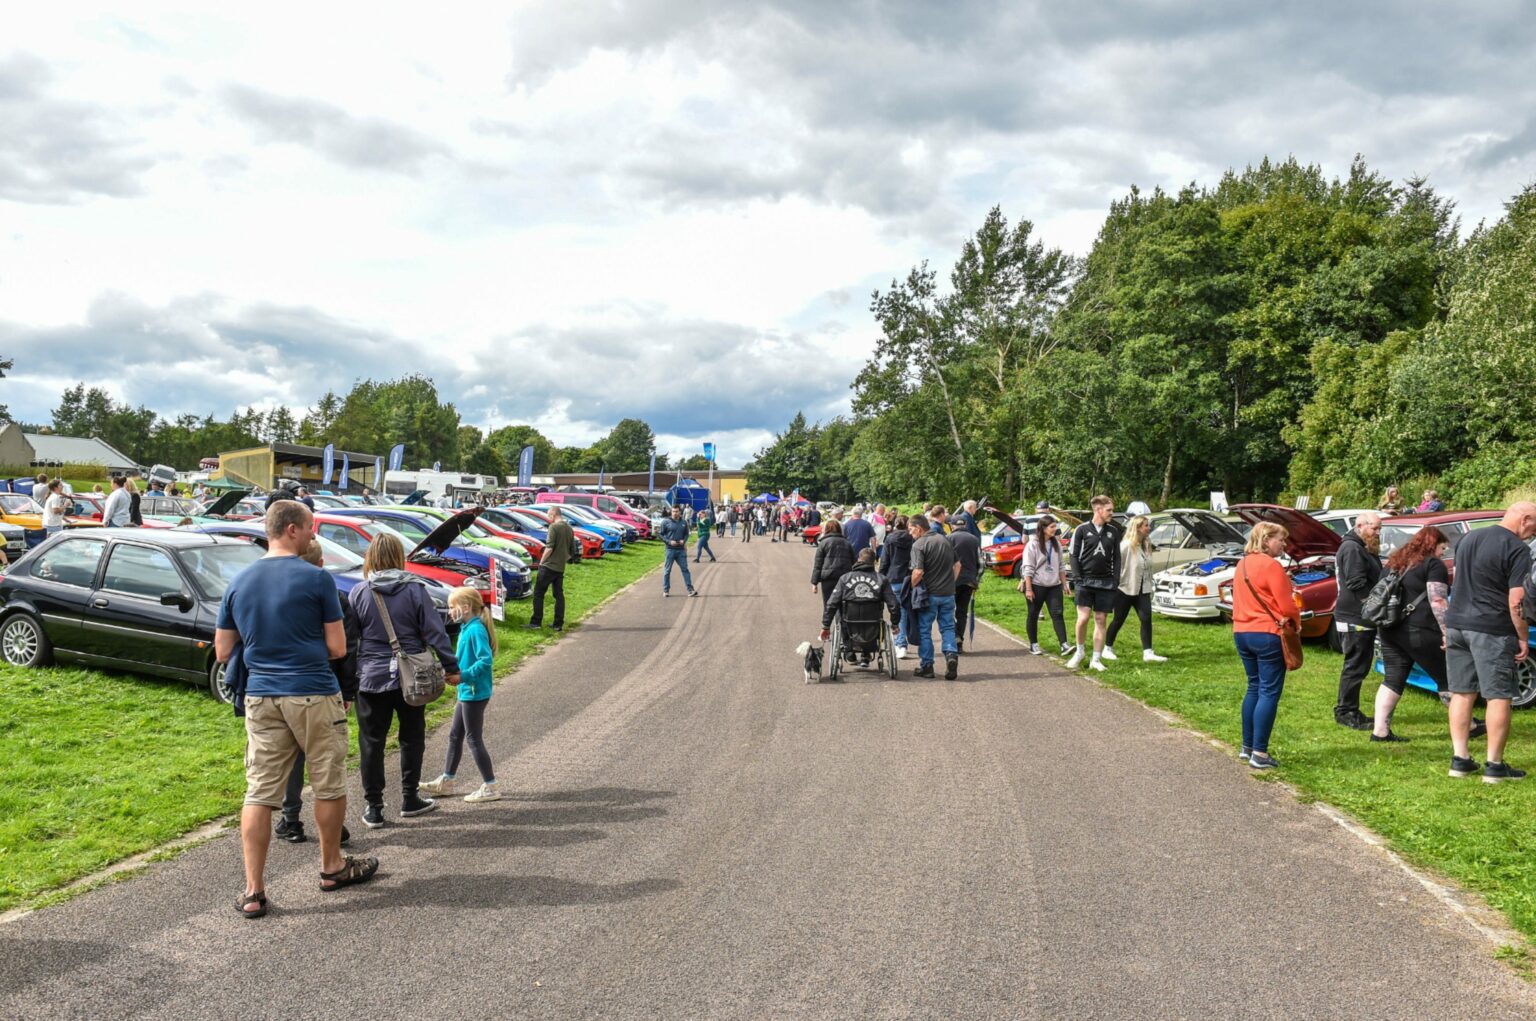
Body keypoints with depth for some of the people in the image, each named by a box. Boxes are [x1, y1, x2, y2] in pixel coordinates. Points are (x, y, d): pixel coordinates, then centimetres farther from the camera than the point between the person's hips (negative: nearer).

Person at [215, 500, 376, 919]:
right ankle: (332, 867, 28)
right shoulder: (317, 579, -10)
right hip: (313, 695, -4)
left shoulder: (238, 582, 5)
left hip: (261, 696, 4)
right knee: (329, 785, 13)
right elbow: (337, 648, -8)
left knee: (259, 793, 6)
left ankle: (253, 891, 7)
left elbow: (222, 652, 9)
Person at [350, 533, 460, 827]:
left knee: (371, 743, 7)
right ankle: (410, 800, 22)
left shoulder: (359, 593, -4)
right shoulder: (415, 590, -5)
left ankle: (373, 808, 9)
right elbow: (434, 632, -5)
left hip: (371, 678, 0)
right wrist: (451, 667, 3)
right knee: (412, 738, 15)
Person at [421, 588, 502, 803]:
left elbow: (486, 660, -29)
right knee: (455, 736, 18)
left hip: (475, 694, -10)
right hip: (467, 693, 10)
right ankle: (446, 782, 31)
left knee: (474, 739, -1)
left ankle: (490, 787, 7)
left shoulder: (475, 630, -20)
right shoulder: (467, 628, 9)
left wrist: (463, 676, -30)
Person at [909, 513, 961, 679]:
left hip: (929, 594, -5)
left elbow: (918, 572, -21)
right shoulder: (945, 539, 8)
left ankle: (926, 666, 11)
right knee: (948, 627, 13)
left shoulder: (919, 544, -13)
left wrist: (912, 587, -5)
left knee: (924, 630, 7)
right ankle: (951, 654, -10)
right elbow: (957, 565, 13)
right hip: (948, 593, 5)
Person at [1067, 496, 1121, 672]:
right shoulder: (1082, 529, -1)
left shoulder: (1113, 531, 9)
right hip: (1085, 581, -3)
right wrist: (1078, 578, -10)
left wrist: (1116, 581, 2)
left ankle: (1096, 659, 11)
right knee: (1083, 618, -12)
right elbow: (1074, 555, -1)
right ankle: (1079, 652, 11)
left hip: (1106, 583, 3)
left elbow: (1116, 558, 11)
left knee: (1101, 620, 4)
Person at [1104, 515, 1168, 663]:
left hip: (1142, 591, 7)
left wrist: (1150, 587, 16)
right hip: (1125, 590, -7)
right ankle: (1107, 648, 20)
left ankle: (1147, 652, -6)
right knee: (1119, 620, 4)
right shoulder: (1126, 545, -17)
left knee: (1146, 619, -5)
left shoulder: (1146, 546, 8)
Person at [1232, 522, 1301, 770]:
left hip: (1242, 632, 8)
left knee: (1254, 688, 17)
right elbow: (1287, 605, -14)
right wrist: (1296, 623, 5)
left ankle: (1247, 747, 20)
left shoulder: (1242, 564, 11)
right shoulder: (1271, 566, -14)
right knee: (1269, 692, -3)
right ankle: (1259, 753, -4)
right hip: (1268, 634, -8)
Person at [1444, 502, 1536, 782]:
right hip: (1492, 631, -7)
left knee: (1462, 693, 11)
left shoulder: (1469, 538, 13)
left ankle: (1460, 759, 13)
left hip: (1457, 623, 7)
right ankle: (1494, 765, 5)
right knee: (1499, 697, 2)